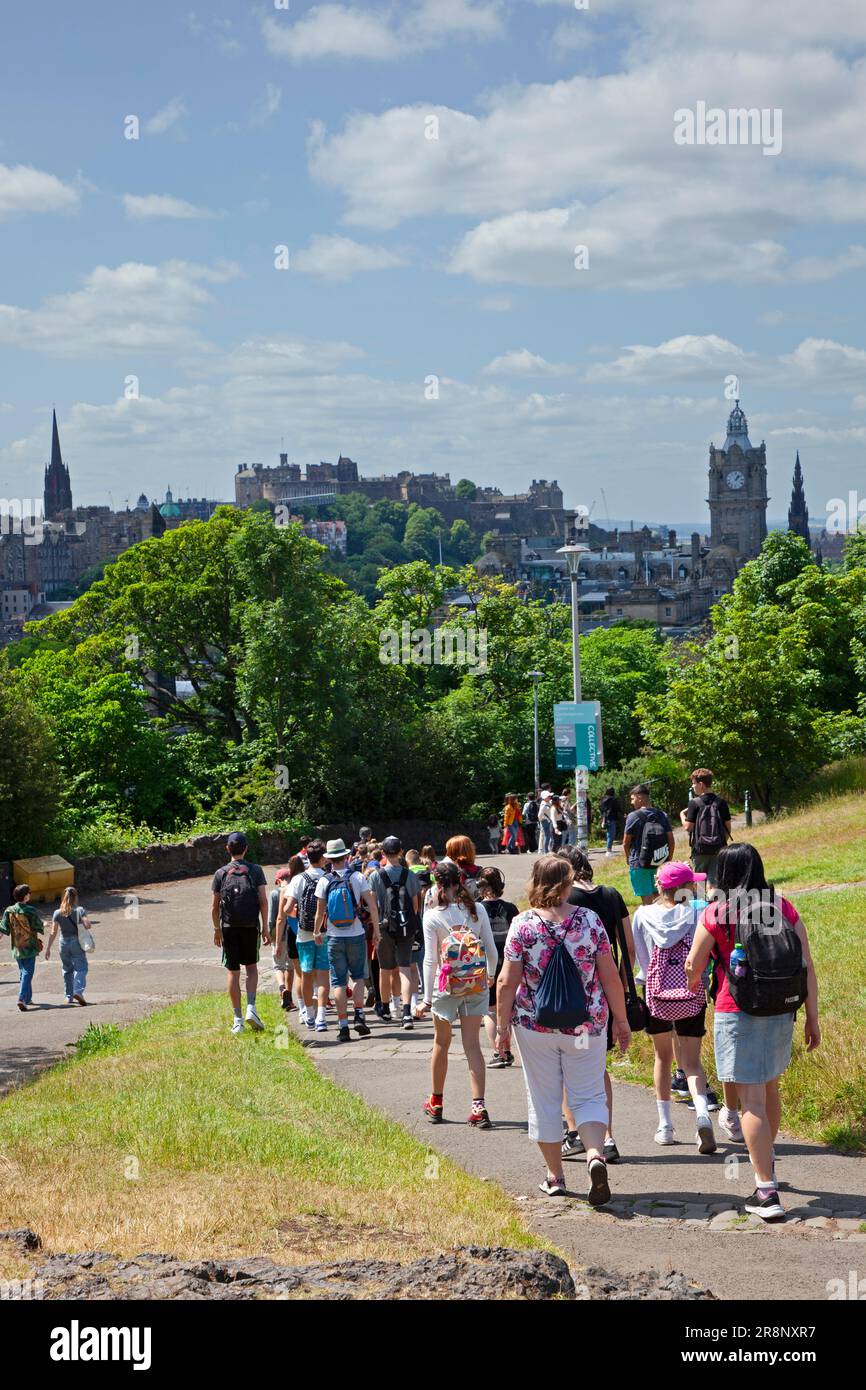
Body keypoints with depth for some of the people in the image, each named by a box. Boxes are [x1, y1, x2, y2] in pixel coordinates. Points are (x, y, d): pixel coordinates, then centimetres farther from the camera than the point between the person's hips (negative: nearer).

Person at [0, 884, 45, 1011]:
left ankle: (28, 998, 28)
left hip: (17, 947, 5)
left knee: (22, 972, 19)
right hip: (30, 947, -5)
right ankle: (22, 999, -20)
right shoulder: (30, 910, -13)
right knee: (27, 973, -6)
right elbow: (39, 927, -6)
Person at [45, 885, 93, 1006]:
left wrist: (48, 948, -2)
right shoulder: (79, 910, -8)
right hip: (77, 942, -3)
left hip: (64, 943, 3)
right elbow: (87, 925, -18)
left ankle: (69, 997, 20)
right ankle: (78, 991, -24)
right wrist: (80, 924, 5)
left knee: (67, 970, 16)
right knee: (81, 968, -2)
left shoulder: (58, 913, -2)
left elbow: (53, 932, -5)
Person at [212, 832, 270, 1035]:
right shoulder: (255, 871, -1)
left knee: (233, 972, 6)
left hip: (229, 927, 0)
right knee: (251, 968, 14)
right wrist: (265, 928, -1)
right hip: (250, 926, 0)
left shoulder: (221, 873, 0)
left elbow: (215, 906, 2)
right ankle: (251, 1008, -5)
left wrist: (217, 929, 14)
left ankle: (238, 1019, 6)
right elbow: (263, 901, -6)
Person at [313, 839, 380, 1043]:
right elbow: (373, 906, -7)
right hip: (356, 935, 0)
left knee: (338, 982, 5)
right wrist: (376, 931, 3)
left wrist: (317, 932, 18)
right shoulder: (358, 878, -4)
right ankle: (359, 1016, 1)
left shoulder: (324, 881, -4)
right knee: (358, 977, 17)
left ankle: (343, 1026, 2)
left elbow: (320, 911, 1)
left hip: (334, 937, 0)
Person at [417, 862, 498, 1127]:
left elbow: (430, 960, -10)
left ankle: (436, 1103, 28)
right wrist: (491, 975, 19)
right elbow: (491, 950, 0)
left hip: (446, 986, -2)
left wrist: (427, 998, -5)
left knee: (441, 1043, 15)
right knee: (472, 1044, 4)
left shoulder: (433, 916, -11)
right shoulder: (477, 910, -5)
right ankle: (478, 1106, -5)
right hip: (476, 985, 2)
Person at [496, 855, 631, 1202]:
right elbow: (609, 975, -2)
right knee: (588, 1095, 9)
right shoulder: (589, 920, -5)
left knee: (544, 1099, 12)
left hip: (534, 1024, -1)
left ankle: (555, 1176, 18)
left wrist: (502, 1027, 2)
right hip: (585, 1025, 1)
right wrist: (621, 1020, 8)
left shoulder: (522, 924, -8)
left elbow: (507, 982, -8)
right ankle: (595, 1154, -17)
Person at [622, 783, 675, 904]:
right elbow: (671, 840, 5)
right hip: (660, 863, 5)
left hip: (640, 864, -5)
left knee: (647, 899, -1)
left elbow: (626, 843, -7)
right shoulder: (662, 815, 4)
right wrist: (669, 859, 15)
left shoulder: (633, 816, -11)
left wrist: (628, 857, 12)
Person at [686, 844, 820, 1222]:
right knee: (769, 1090, 24)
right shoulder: (784, 908, 1)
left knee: (752, 1101, -4)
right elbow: (807, 965, -1)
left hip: (737, 1015, -4)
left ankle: (767, 1192, -9)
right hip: (781, 1014, 5)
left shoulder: (716, 914, -7)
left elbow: (693, 967, 2)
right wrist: (812, 1017, 5)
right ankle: (765, 1162, 44)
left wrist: (691, 987, 25)